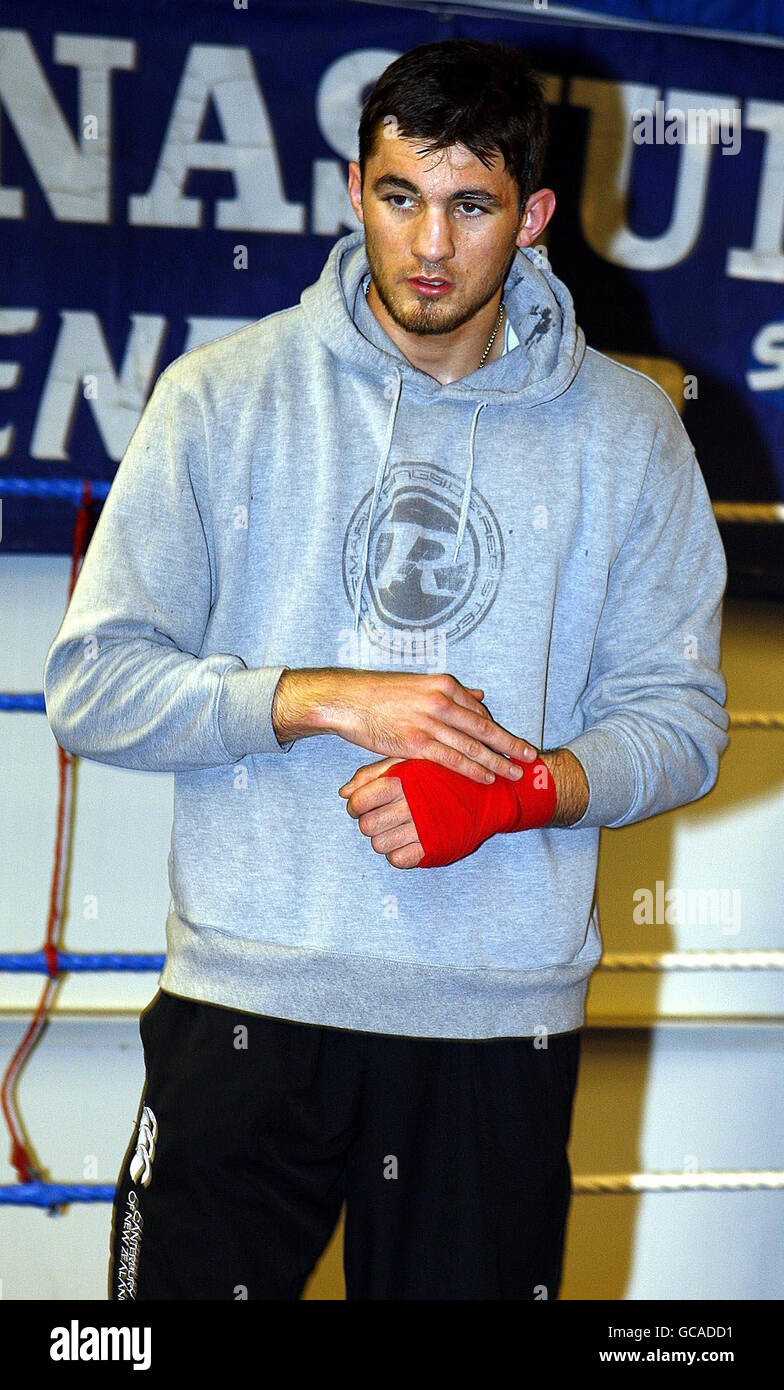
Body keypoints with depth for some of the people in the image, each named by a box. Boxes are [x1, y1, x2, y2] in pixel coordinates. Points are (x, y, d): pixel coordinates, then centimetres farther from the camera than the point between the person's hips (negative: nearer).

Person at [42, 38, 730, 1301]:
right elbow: (94, 683, -1)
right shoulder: (223, 395, 2)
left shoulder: (625, 429, 6)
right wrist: (321, 700, -14)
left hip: (505, 1019, 1)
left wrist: (516, 792, -13)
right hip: (247, 1001, -1)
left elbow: (679, 719, 6)